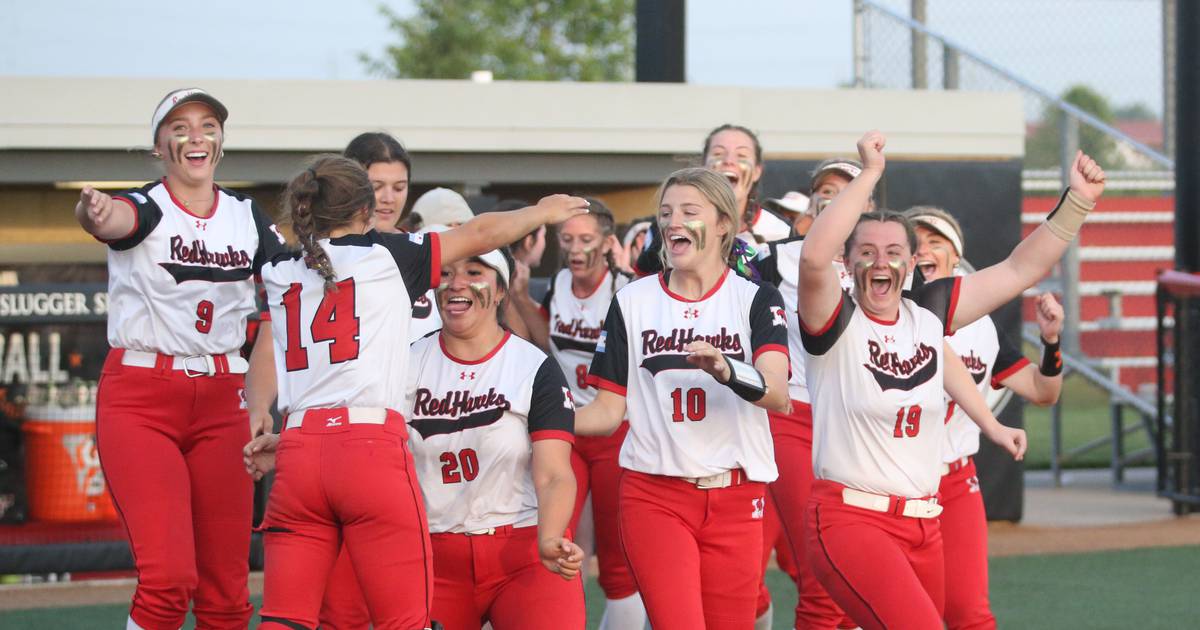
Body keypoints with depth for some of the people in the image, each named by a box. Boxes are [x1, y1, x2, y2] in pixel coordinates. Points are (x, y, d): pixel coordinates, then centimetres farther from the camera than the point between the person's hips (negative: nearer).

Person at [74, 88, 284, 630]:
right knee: (169, 578, -18)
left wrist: (261, 403, -5)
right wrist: (95, 214, -56)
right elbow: (116, 218, -33)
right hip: (139, 401, -4)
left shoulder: (248, 218, 7)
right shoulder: (146, 209, -7)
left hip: (220, 402, 4)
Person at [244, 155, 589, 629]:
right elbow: (481, 235, 18)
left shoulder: (279, 274, 15)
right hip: (373, 448, -4)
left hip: (299, 456, 4)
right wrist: (542, 212, 35)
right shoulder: (385, 256, 6)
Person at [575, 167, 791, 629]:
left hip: (736, 500, 0)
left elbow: (777, 394, -15)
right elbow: (610, 409, 8)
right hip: (654, 496, 0)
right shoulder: (633, 302, 8)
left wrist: (727, 370, -36)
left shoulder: (756, 299, 3)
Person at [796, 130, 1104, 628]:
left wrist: (1078, 200, 2)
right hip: (849, 518, -7)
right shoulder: (837, 321, -8)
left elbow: (1020, 270, 11)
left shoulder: (928, 314, 9)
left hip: (924, 526, 7)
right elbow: (813, 257, -29)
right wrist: (869, 173, -25)